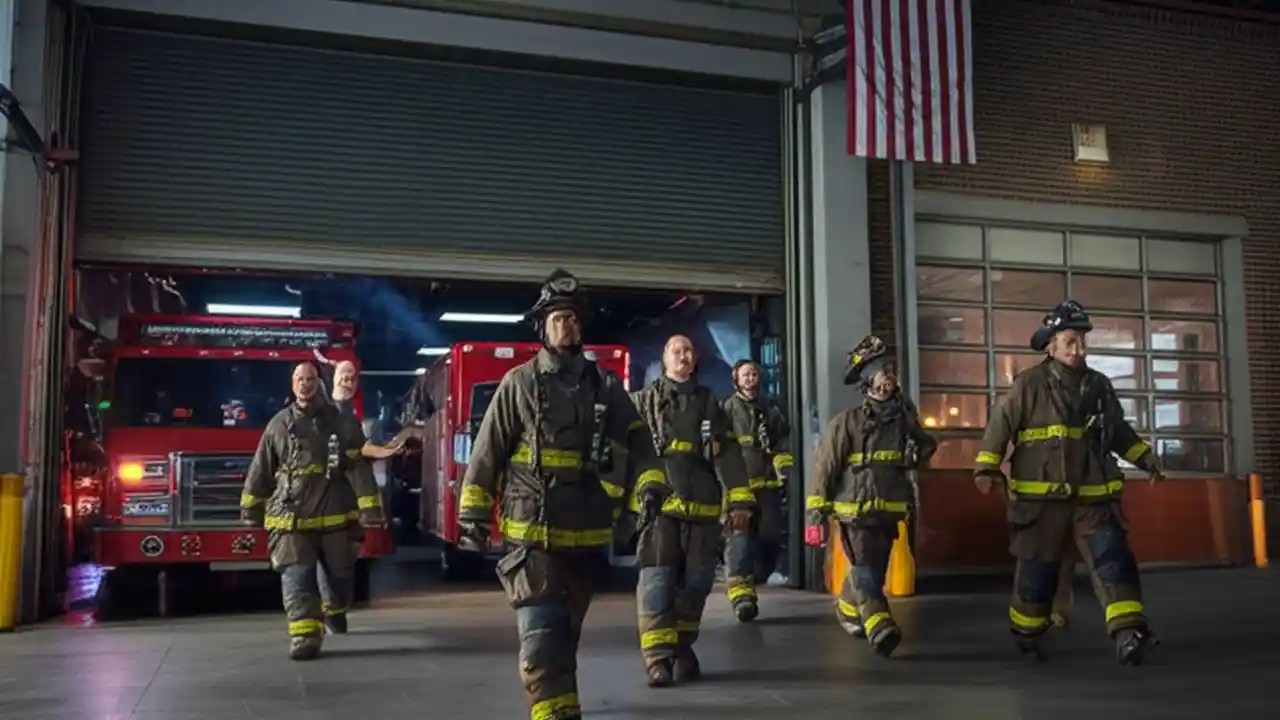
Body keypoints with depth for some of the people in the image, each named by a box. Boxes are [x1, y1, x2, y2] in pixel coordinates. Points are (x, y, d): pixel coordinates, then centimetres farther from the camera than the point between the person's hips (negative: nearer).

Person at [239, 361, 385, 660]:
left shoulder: (342, 423, 0)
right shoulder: (279, 424, 5)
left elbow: (359, 469, -5)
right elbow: (260, 470, 12)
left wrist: (370, 511, -13)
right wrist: (251, 510, 14)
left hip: (334, 516, 0)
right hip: (290, 517, 0)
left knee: (341, 574, 11)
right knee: (297, 577, -10)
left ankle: (335, 610, 41)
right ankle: (305, 635, -12)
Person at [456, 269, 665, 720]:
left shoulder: (605, 386, 7)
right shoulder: (519, 384, 1)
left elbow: (637, 441, 4)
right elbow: (488, 452, 1)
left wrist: (650, 485, -13)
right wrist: (473, 513, -3)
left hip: (587, 534, 3)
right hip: (532, 535, -3)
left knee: (566, 633, 17)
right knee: (541, 634, -11)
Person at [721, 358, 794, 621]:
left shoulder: (771, 410, 19)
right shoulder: (727, 409, 7)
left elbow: (783, 446, 18)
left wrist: (784, 474, 6)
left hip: (767, 484, 4)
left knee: (771, 538, 1)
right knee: (741, 537, -14)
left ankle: (750, 582, 20)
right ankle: (741, 592, -19)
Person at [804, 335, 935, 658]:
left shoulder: (904, 416, 7)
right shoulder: (848, 420, -10)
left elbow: (923, 449, 19)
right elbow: (826, 462, -11)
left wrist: (921, 449, -6)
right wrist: (818, 505, -13)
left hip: (890, 509, 6)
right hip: (856, 509, -6)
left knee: (873, 569, 16)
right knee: (866, 570, -16)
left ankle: (847, 610, 39)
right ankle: (880, 628, -25)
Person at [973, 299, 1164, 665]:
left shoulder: (1099, 385, 9)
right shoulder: (1029, 384, -8)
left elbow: (1119, 430, 24)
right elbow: (1000, 425, -5)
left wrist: (1144, 457, 18)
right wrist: (986, 466, -12)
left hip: (1093, 494, 4)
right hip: (1041, 496, -4)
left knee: (1113, 559, -10)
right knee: (1037, 567, 6)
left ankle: (1129, 634, -15)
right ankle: (1025, 633, 25)